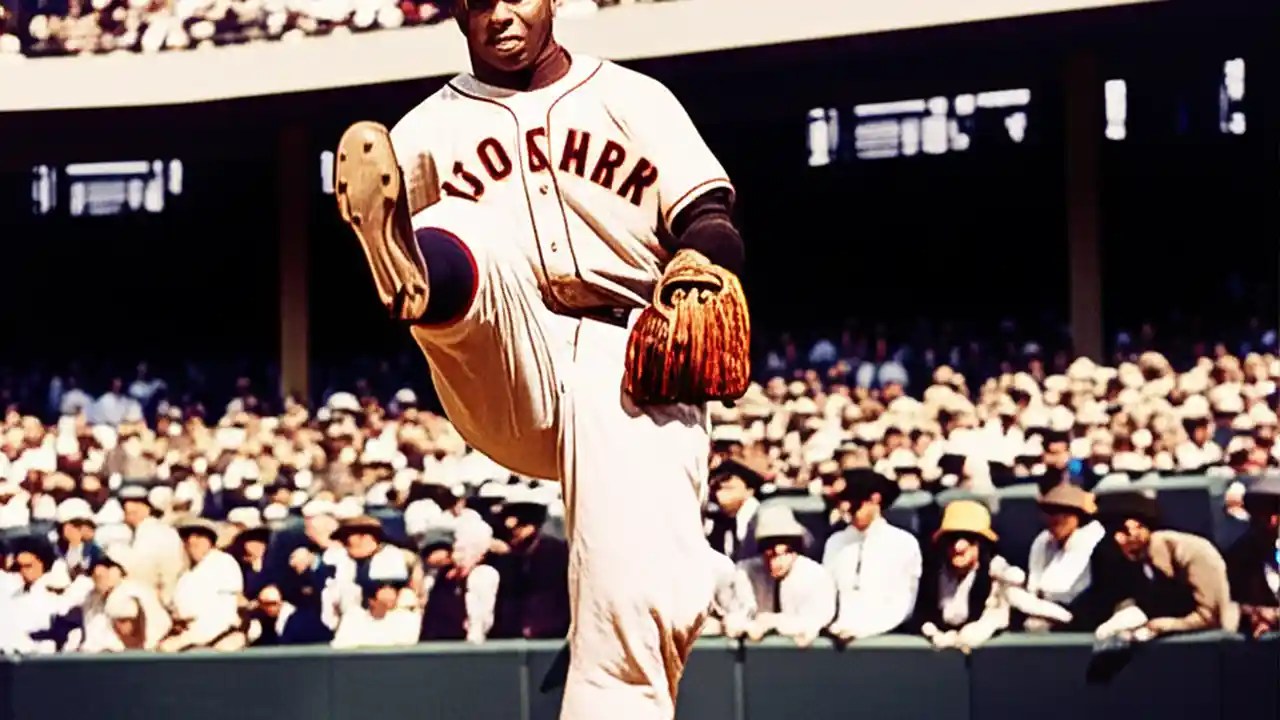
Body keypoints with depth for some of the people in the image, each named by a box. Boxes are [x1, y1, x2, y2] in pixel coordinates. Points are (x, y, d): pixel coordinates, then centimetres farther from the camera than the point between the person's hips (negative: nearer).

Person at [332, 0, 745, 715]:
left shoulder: (633, 98, 15)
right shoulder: (428, 130, 18)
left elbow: (711, 221, 7)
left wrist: (699, 262, -17)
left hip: (627, 361, 0)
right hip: (507, 370, 0)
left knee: (646, 595, -20)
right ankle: (403, 261, -67)